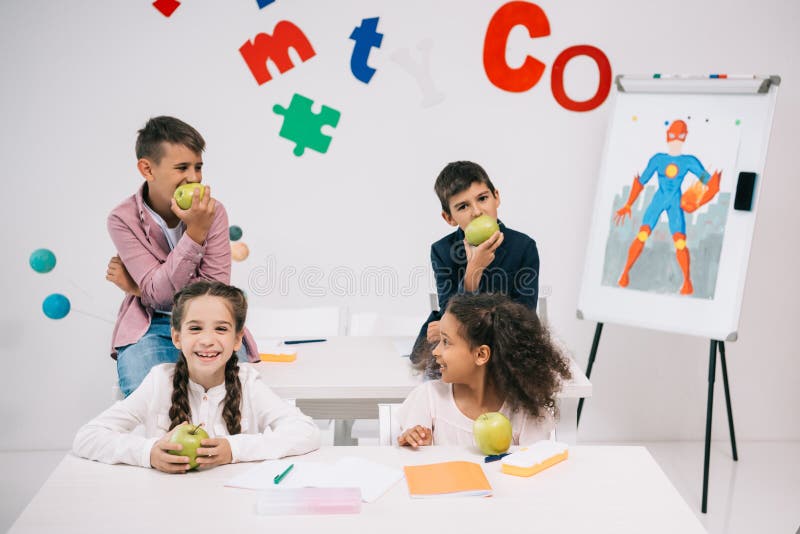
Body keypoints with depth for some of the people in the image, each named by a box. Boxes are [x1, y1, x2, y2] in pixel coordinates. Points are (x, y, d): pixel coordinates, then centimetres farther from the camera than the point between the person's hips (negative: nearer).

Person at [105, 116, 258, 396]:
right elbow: (159, 294, -17)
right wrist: (195, 232, -26)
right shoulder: (123, 220, -9)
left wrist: (138, 287, -14)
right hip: (149, 327, -1)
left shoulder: (212, 211, -5)